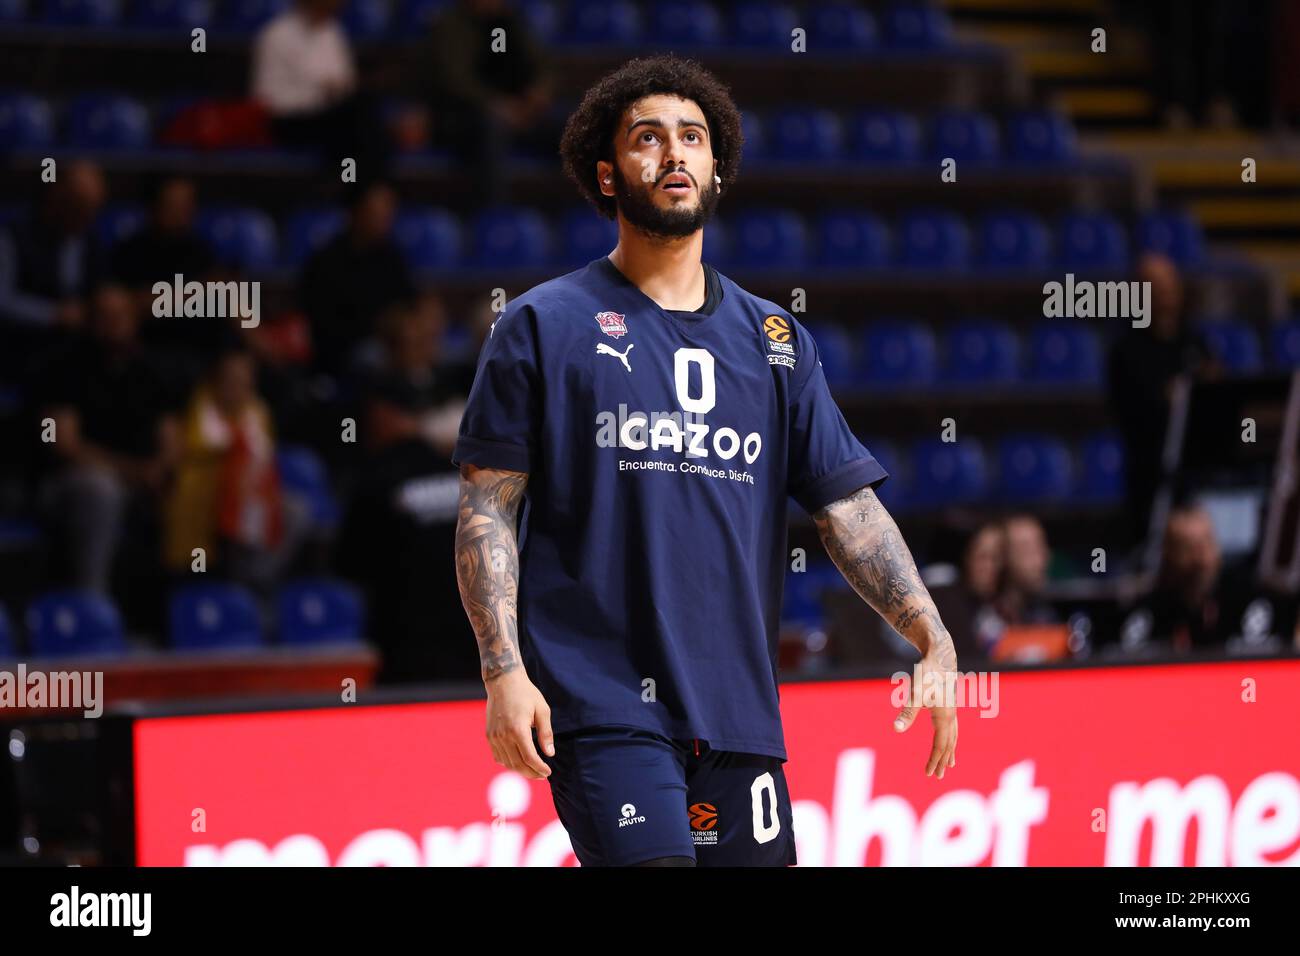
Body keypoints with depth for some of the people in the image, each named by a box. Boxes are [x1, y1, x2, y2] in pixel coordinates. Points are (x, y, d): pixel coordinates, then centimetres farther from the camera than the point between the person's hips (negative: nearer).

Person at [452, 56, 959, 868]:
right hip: (602, 704, -4)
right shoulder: (544, 327, 3)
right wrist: (504, 670, -10)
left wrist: (933, 639, -3)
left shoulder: (776, 341, 14)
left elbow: (849, 505, 10)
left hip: (738, 711, 5)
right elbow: (487, 508, 1)